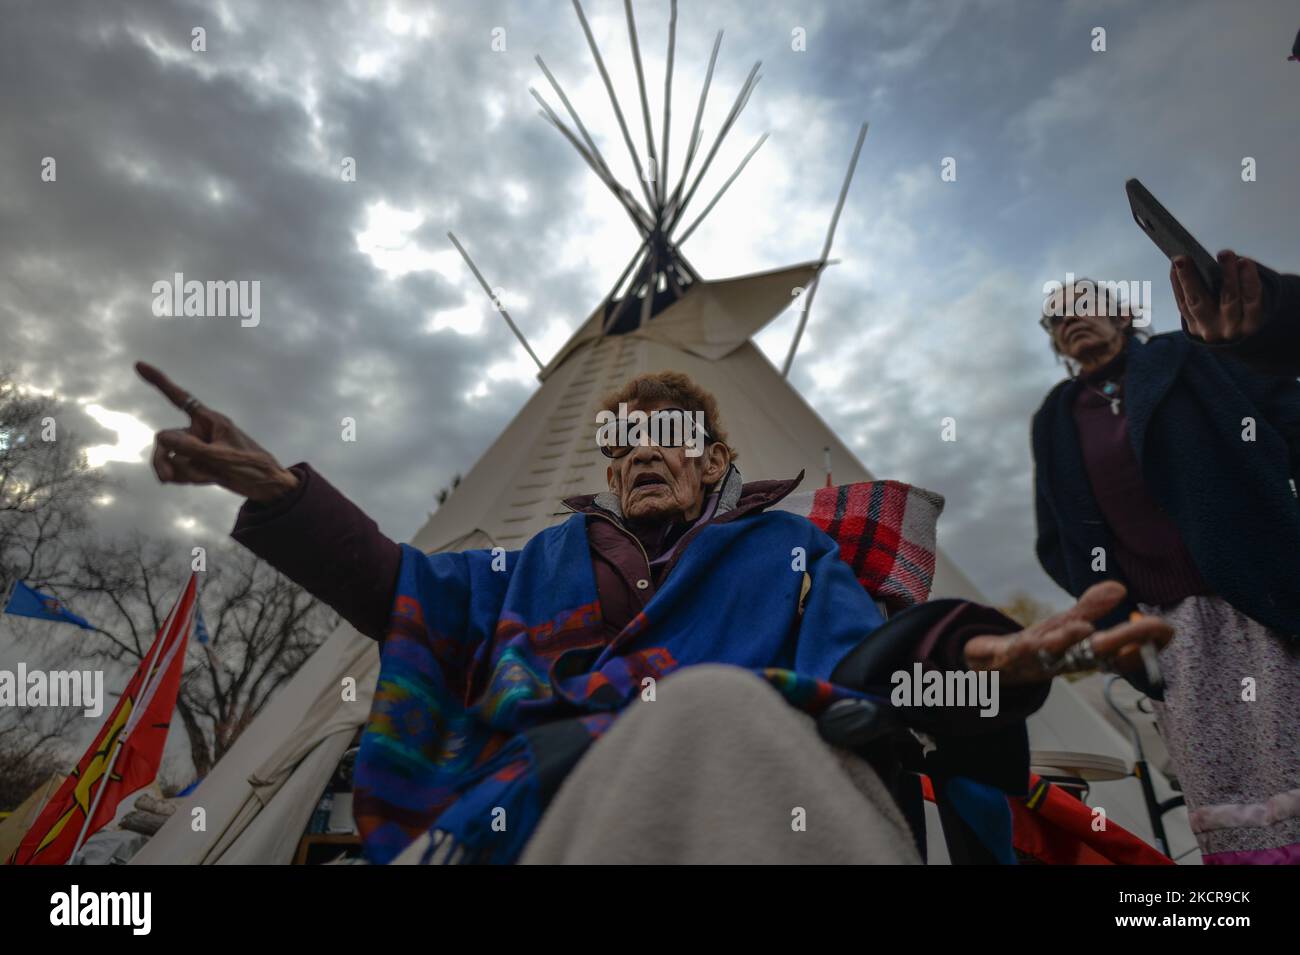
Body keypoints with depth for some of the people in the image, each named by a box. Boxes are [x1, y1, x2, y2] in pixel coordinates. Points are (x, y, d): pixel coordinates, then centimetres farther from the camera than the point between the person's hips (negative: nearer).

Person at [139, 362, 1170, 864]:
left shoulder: (787, 548, 23)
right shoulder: (552, 556, 32)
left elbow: (863, 658, 6)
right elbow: (400, 588, 26)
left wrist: (974, 653, -20)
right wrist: (272, 486, 14)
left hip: (728, 770, -1)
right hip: (530, 788, 2)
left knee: (711, 700, -38)